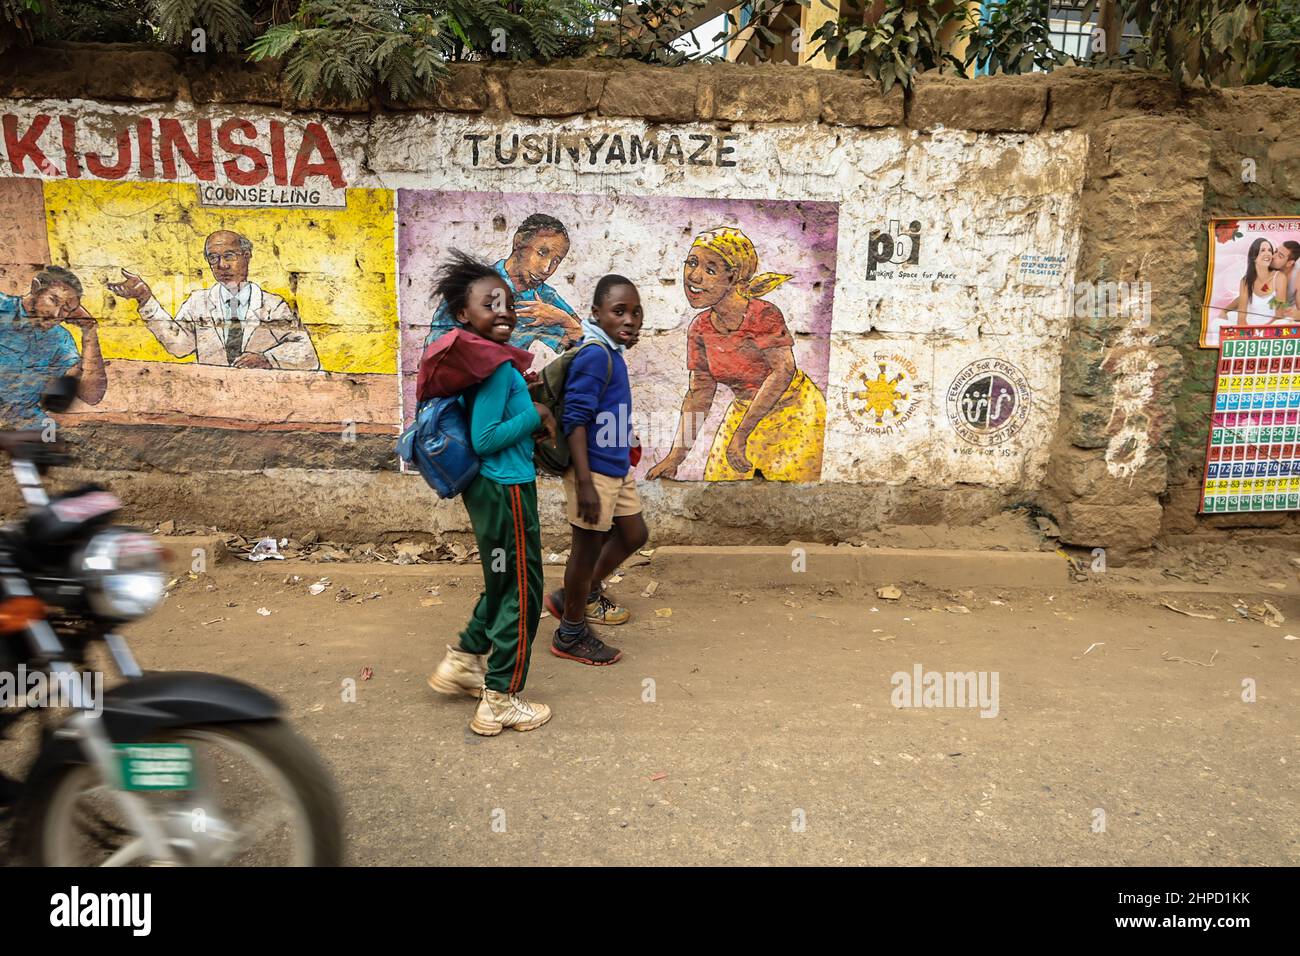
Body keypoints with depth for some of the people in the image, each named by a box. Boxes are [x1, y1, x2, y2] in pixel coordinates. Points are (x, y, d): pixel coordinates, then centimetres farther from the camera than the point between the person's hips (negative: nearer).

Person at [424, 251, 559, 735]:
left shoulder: (477, 359, 8)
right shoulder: (500, 366, -21)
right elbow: (484, 439, -24)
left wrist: (532, 421, 9)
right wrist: (535, 415, -15)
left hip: (489, 488, 10)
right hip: (507, 490, -10)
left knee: (503, 584, 26)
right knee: (521, 591, 4)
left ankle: (462, 662, 38)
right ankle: (499, 702, 16)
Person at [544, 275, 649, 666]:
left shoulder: (611, 352, 7)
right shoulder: (595, 356, -21)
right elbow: (575, 419, -23)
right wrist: (584, 483, -25)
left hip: (617, 467, 9)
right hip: (594, 470, -9)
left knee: (634, 534, 21)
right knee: (588, 545, 5)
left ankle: (579, 594, 40)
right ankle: (570, 635, 24)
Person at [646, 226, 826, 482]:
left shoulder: (762, 315, -22)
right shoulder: (701, 328, -4)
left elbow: (783, 371, -31)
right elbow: (699, 393, 1)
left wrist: (741, 435, -34)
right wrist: (675, 456, -4)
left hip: (794, 414, -6)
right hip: (744, 413, 6)